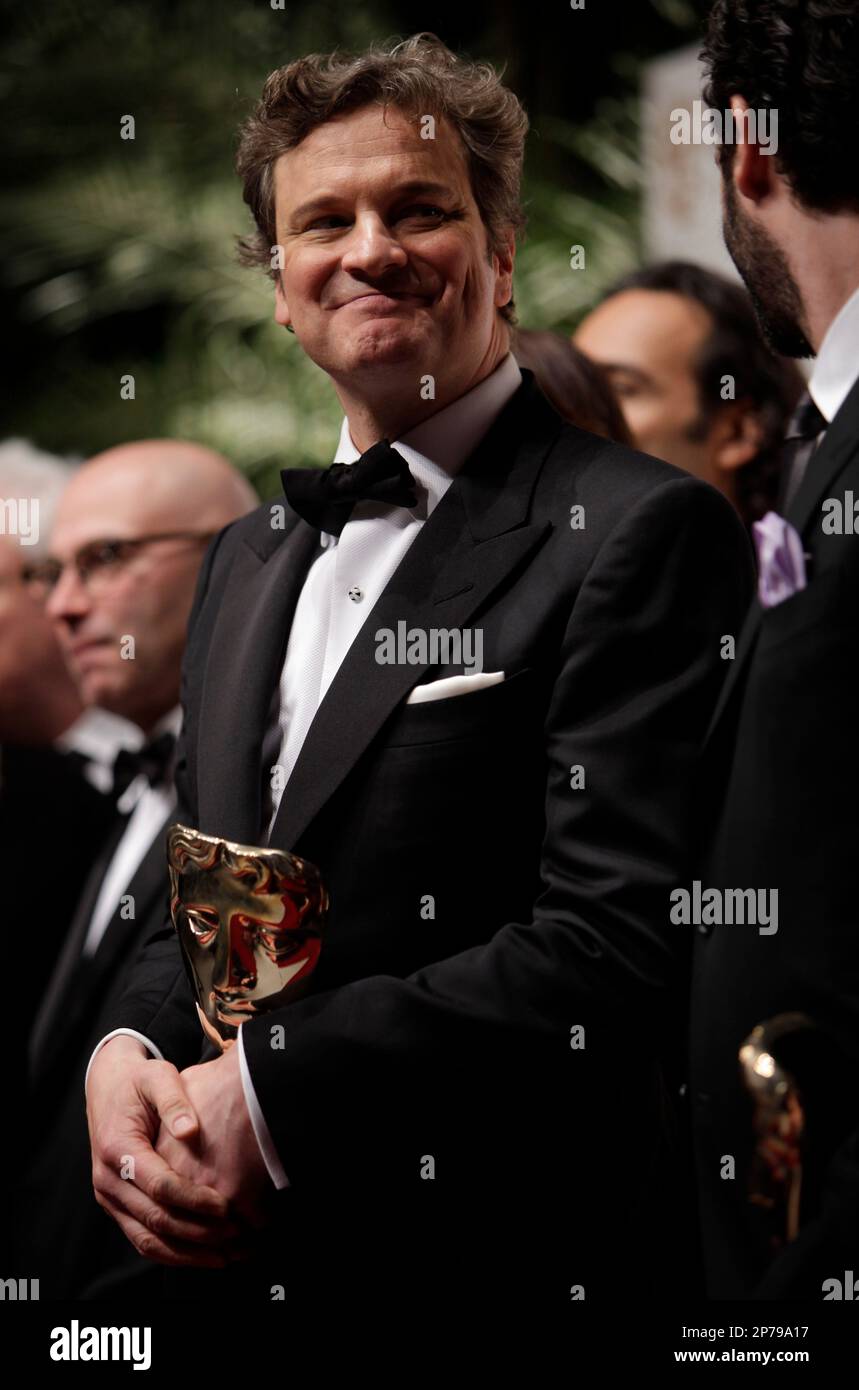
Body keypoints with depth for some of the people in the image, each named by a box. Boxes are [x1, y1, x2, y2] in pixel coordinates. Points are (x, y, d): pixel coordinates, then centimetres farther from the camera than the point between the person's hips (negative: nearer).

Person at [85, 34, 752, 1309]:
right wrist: (130, 1048, -5)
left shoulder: (640, 533, -11)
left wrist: (271, 1098, -19)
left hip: (497, 1265, -6)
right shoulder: (247, 559, 15)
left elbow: (623, 943, -19)